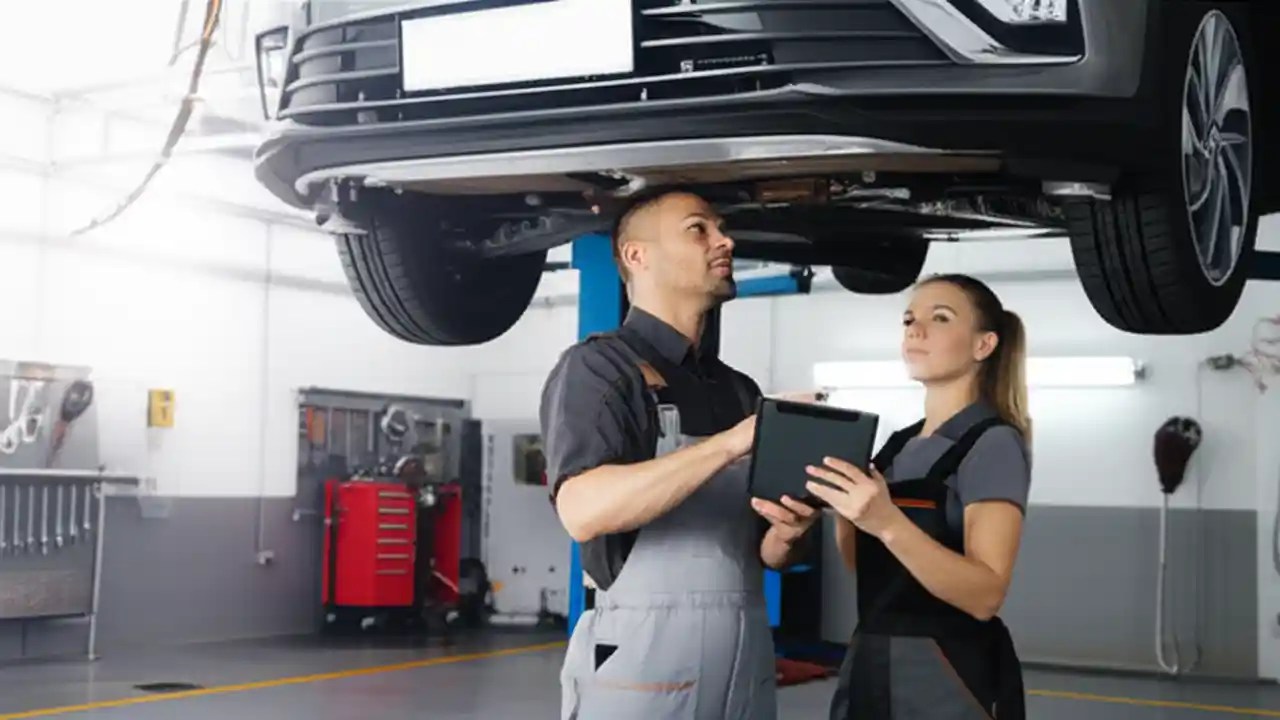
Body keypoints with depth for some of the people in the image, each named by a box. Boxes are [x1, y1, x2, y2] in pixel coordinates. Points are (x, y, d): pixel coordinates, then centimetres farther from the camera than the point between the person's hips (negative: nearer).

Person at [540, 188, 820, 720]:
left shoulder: (741, 390, 15)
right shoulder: (597, 366, -5)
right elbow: (583, 510, -22)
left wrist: (787, 534, -7)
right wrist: (729, 444, -26)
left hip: (746, 656, 6)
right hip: (641, 655, -6)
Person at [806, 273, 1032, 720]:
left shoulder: (994, 442, -11)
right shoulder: (898, 444, 10)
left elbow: (986, 595, -21)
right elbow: (864, 569, 11)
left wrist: (889, 524, -33)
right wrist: (842, 504, -6)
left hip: (947, 676, -6)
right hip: (870, 665, 7)